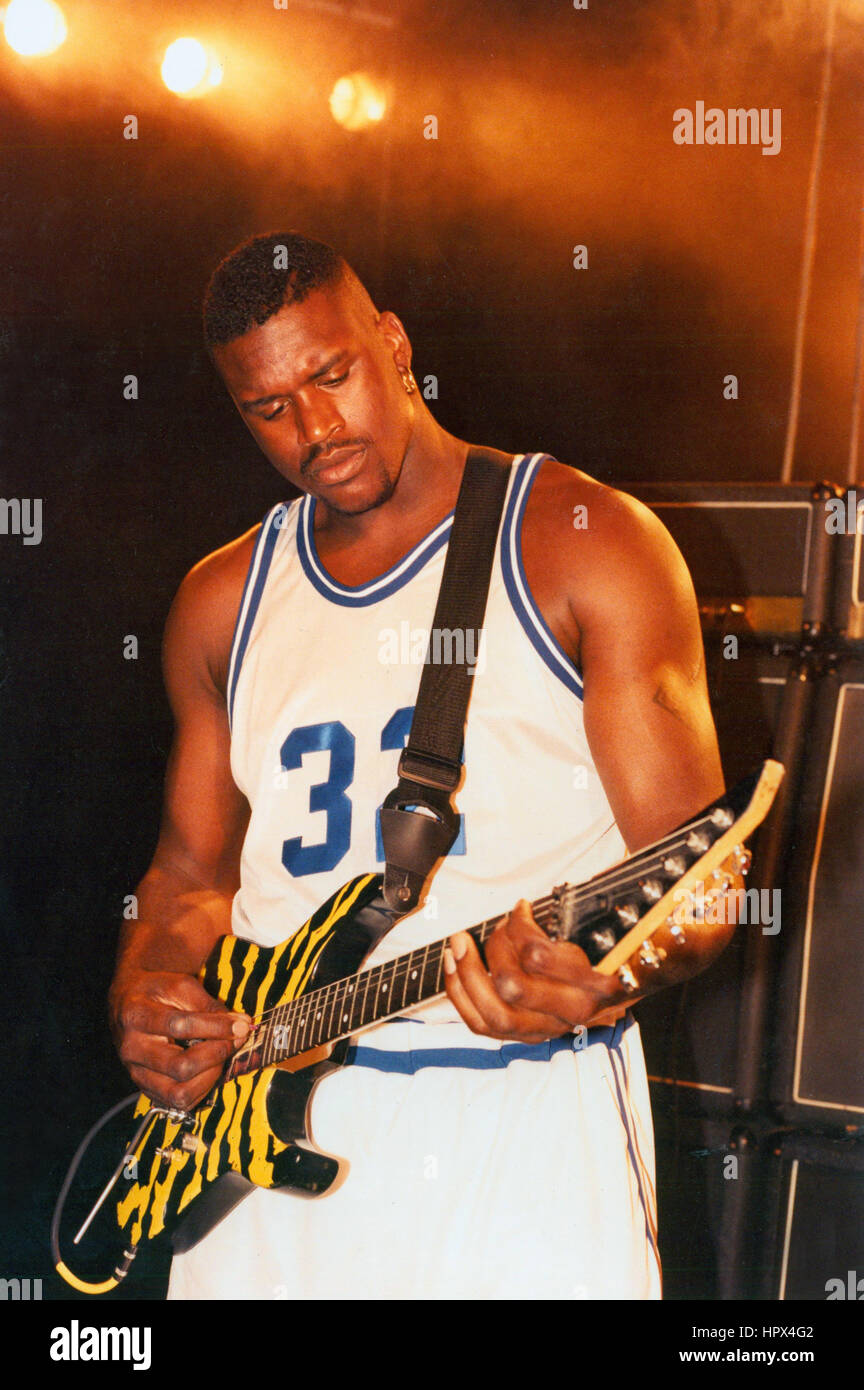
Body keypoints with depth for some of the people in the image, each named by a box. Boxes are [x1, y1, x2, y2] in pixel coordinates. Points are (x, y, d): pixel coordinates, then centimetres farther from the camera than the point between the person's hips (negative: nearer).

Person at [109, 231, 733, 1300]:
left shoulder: (583, 543, -2)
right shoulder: (223, 601, 13)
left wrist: (604, 966, -26)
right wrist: (145, 1001, 0)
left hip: (525, 1124, -4)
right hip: (264, 1118, 4)